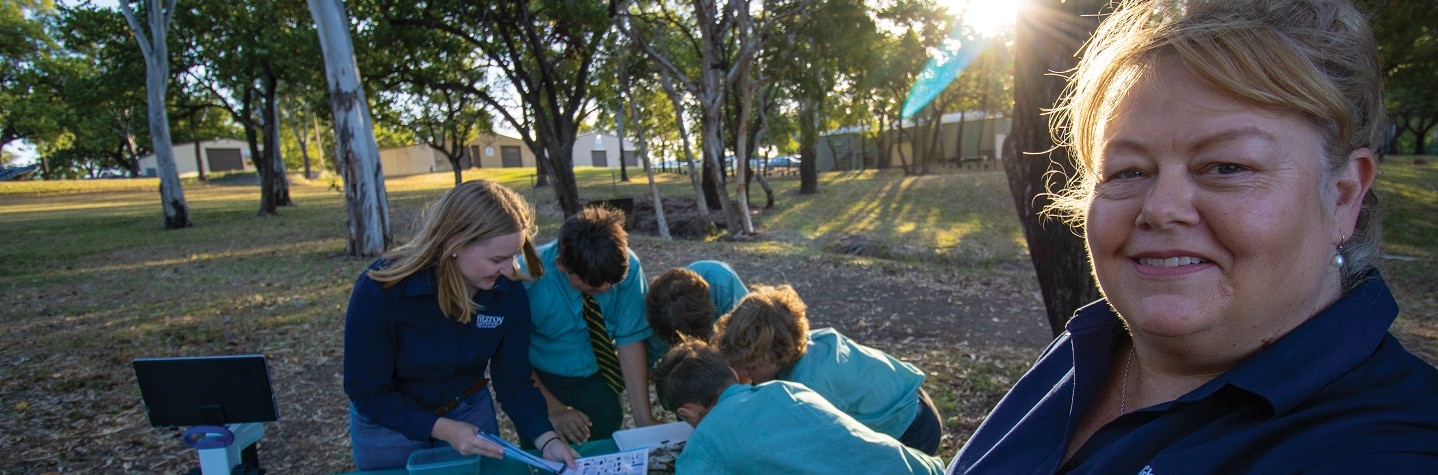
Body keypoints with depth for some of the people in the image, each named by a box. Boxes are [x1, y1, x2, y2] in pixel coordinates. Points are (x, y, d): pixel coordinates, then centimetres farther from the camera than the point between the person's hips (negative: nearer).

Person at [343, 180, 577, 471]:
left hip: (470, 411, 2)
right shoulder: (380, 290, -30)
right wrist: (443, 429, -33)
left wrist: (546, 439, -27)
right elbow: (368, 392, -22)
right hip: (387, 423, -2)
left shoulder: (508, 291, -22)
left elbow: (514, 381, -13)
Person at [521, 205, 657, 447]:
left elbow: (630, 341, -16)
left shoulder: (627, 267, -21)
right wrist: (553, 409, -18)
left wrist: (644, 419, -19)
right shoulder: (528, 274, -26)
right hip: (540, 383, -2)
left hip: (598, 381, 2)